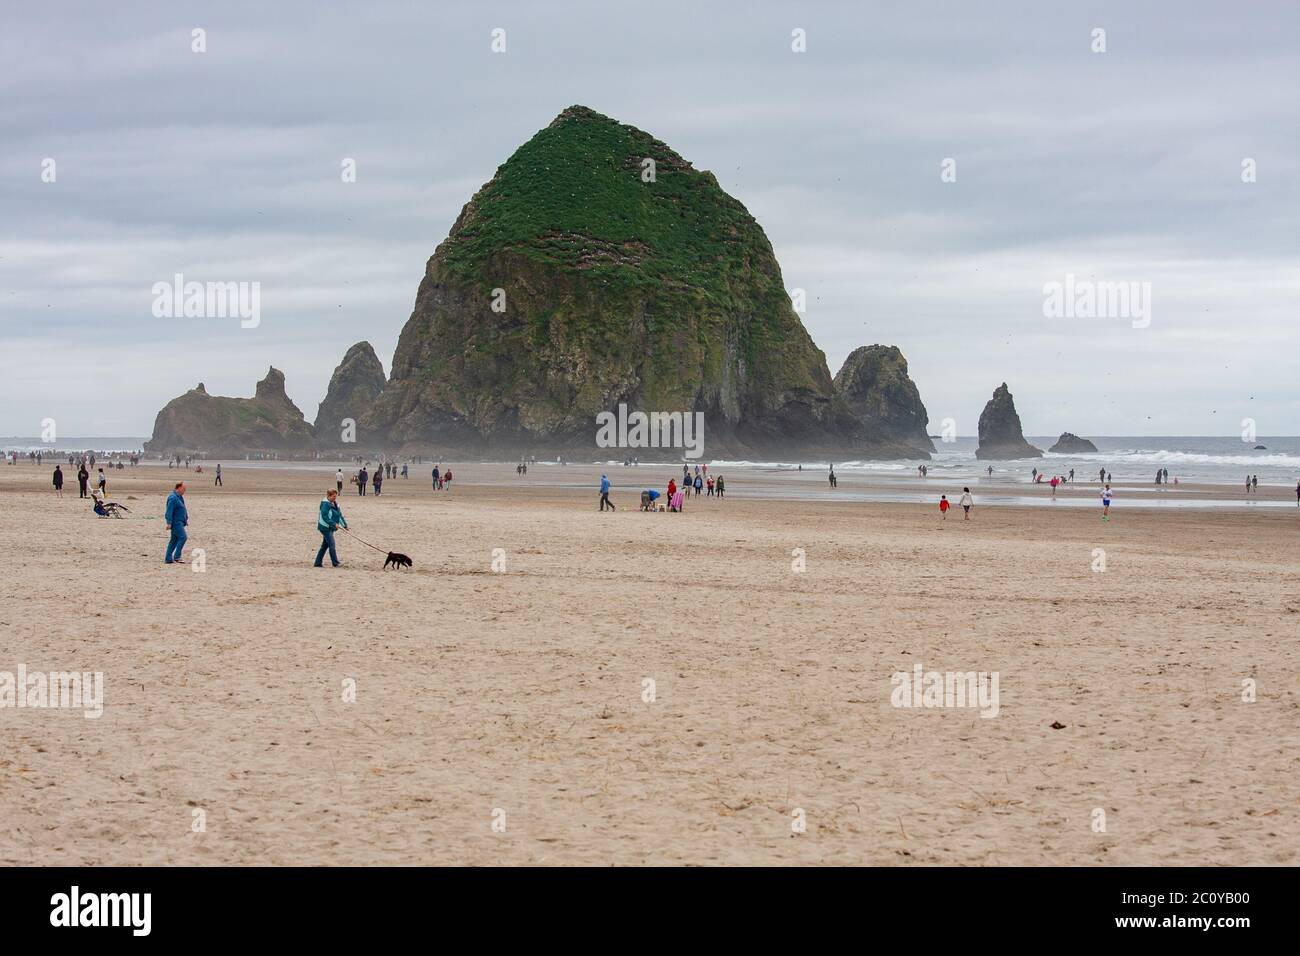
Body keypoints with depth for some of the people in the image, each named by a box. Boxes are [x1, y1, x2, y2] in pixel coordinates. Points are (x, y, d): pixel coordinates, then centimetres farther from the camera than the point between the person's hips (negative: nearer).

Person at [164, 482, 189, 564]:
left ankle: (168, 559, 12)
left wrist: (186, 519, 25)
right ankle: (176, 557, -13)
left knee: (174, 540, 10)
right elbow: (169, 511, -21)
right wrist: (169, 523, -25)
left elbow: (183, 509, 25)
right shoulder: (173, 498, -17)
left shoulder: (180, 497, 16)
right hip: (175, 522, -10)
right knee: (182, 537, -15)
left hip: (179, 522, 10)